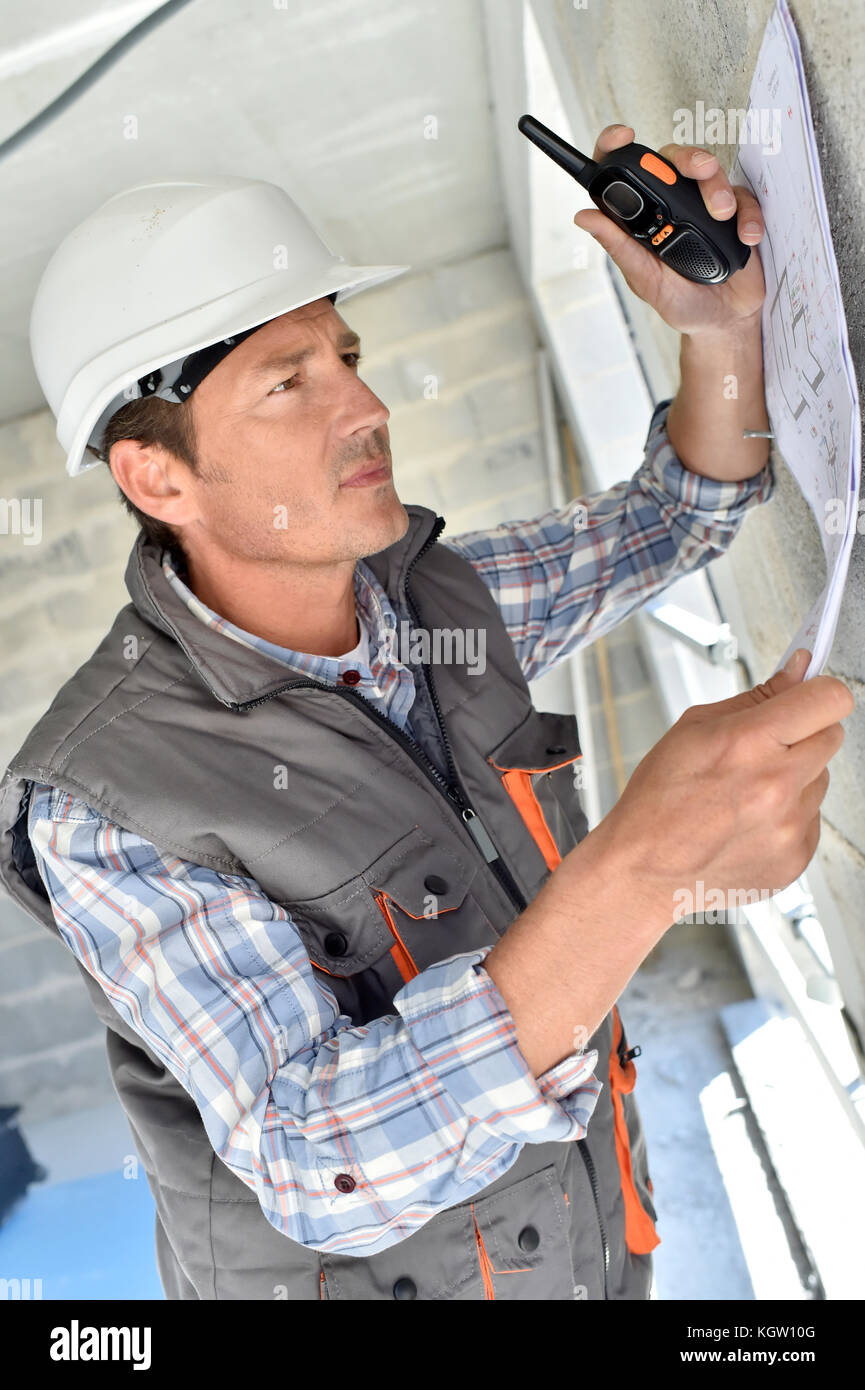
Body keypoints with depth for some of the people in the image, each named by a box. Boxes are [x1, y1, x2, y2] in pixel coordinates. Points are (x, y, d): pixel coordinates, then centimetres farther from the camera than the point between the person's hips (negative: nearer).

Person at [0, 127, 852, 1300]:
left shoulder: (427, 594, -12)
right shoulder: (102, 814, -29)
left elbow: (676, 519, 1)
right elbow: (328, 1172, -36)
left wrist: (722, 321, -18)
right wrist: (651, 855, -48)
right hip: (353, 1268, -5)